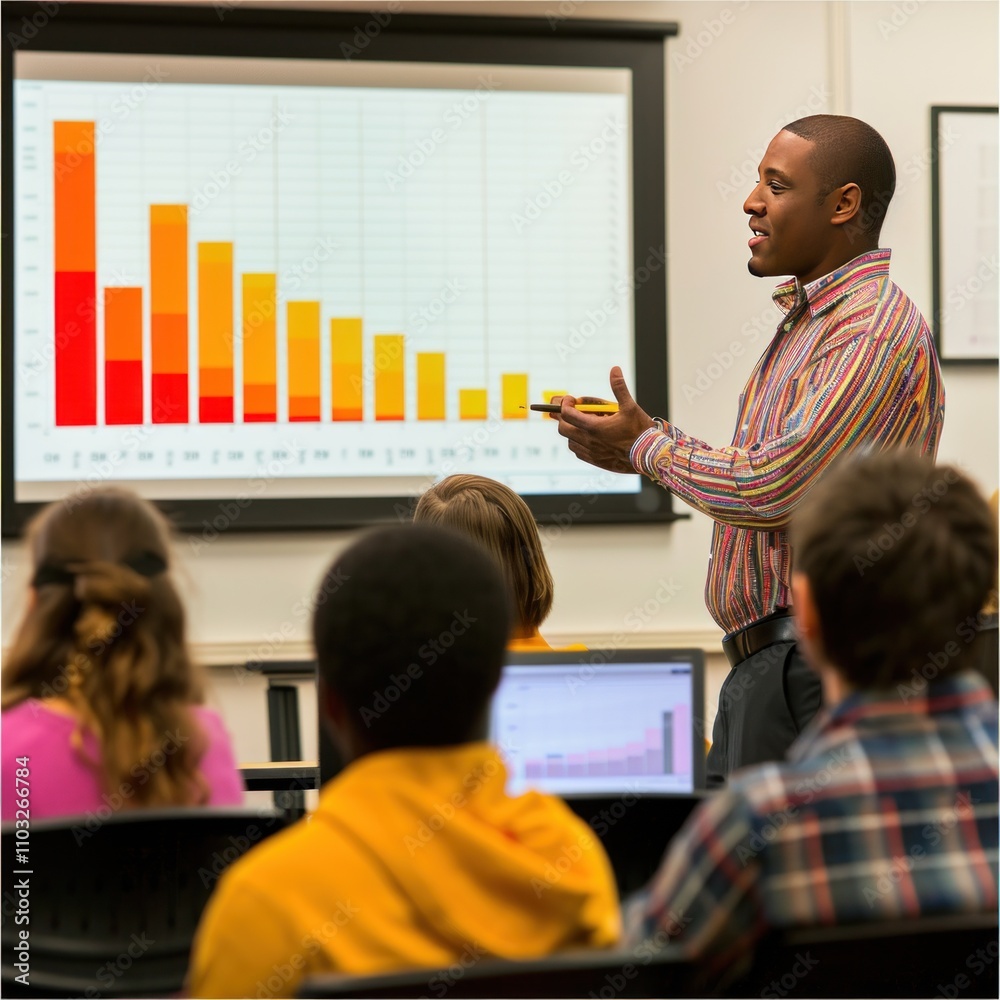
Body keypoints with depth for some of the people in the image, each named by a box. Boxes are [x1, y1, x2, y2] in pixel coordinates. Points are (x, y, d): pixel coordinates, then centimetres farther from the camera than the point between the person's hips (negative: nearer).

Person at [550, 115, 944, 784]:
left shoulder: (876, 332, -16)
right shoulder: (809, 318, 19)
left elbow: (769, 490, -22)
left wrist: (646, 445, -6)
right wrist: (643, 448, 10)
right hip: (762, 663, 10)